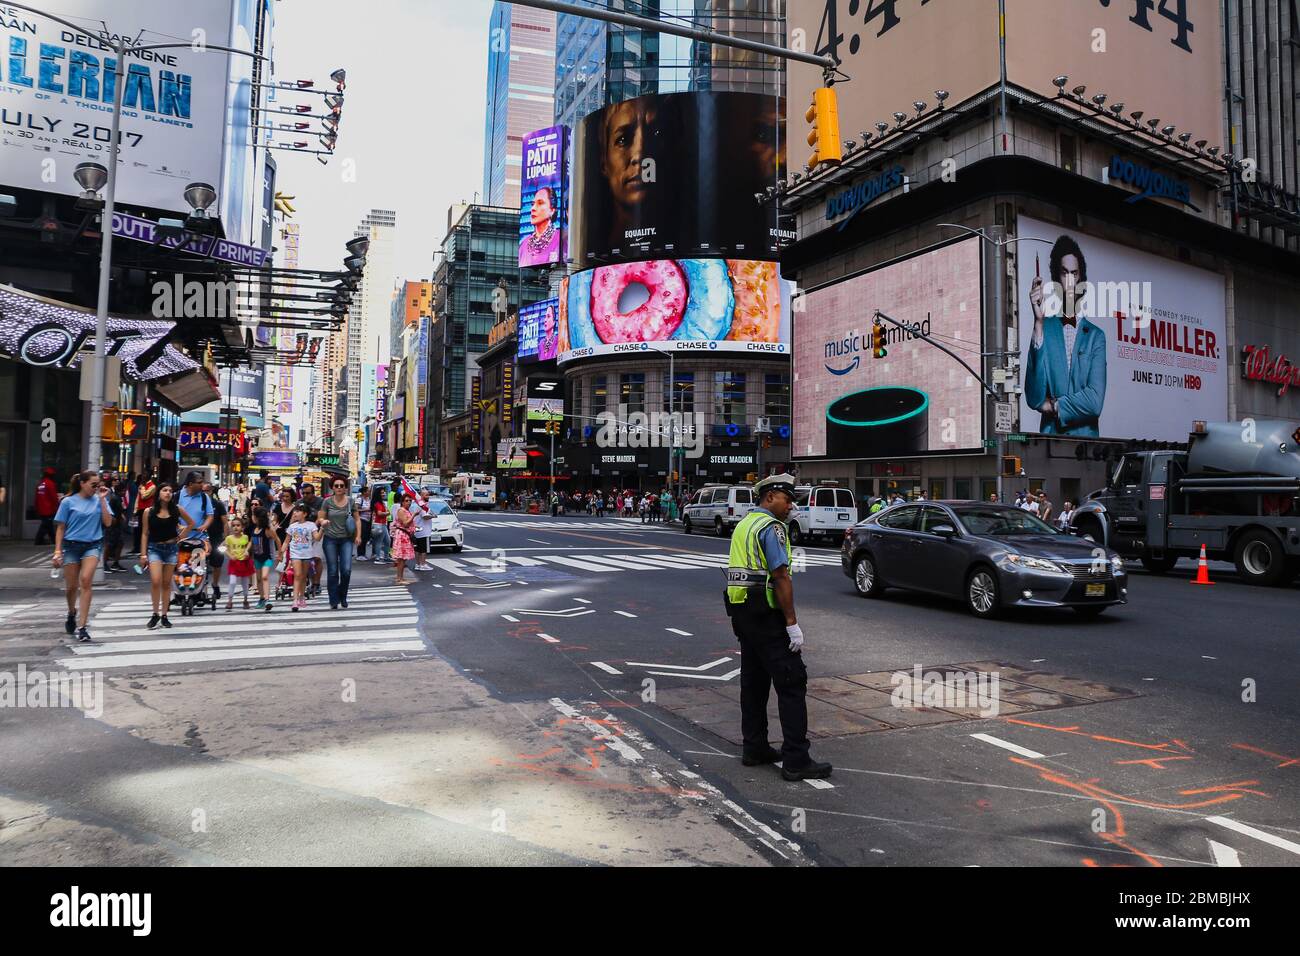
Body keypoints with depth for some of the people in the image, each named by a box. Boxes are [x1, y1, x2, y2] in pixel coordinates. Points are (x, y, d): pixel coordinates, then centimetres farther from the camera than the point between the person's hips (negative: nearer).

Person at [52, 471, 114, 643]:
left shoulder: (99, 500, 3)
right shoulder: (68, 502, -1)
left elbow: (107, 522, -6)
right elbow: (60, 528, 2)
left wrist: (102, 499, -9)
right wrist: (57, 551, -3)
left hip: (92, 545, 0)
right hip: (72, 545, 0)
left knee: (86, 581, -18)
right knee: (71, 586, 8)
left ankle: (81, 627, -15)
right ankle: (72, 613, 41)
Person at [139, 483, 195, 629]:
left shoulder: (177, 509, -1)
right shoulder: (149, 511, -4)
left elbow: (191, 523, 13)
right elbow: (145, 534, -1)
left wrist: (180, 537, 5)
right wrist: (144, 554, -5)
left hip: (171, 548, 2)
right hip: (154, 548, -2)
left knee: (167, 583, 7)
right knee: (155, 581, -15)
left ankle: (164, 615, 15)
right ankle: (155, 614, -1)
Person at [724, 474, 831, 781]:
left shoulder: (743, 525, 17)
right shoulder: (770, 526, -12)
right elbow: (781, 576, -19)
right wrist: (792, 623, -18)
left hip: (740, 609, 10)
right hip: (765, 614, -10)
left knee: (753, 681, 15)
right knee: (791, 683, -5)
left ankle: (754, 748, 22)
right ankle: (796, 760, -4)